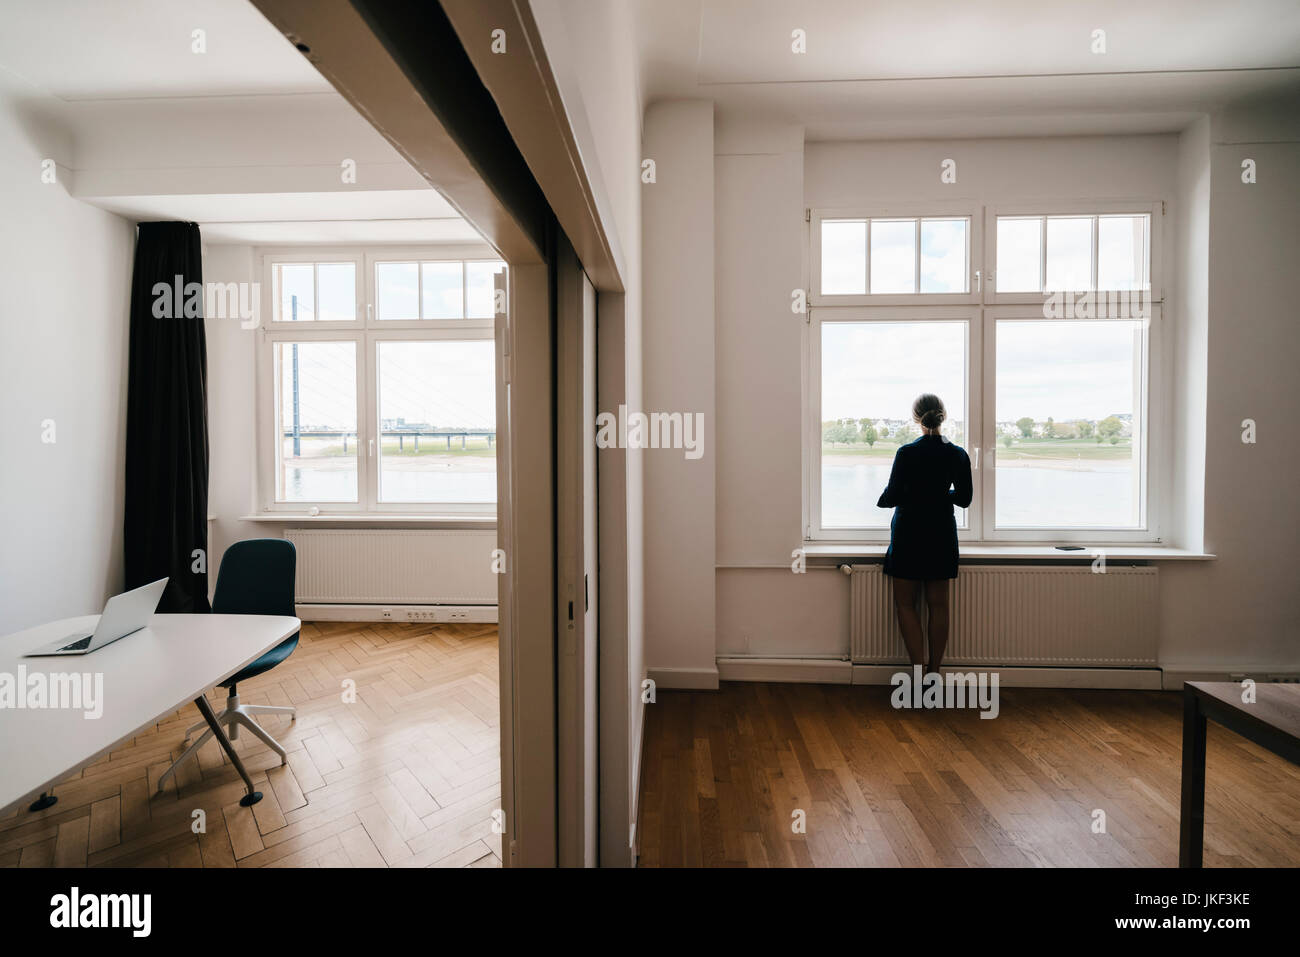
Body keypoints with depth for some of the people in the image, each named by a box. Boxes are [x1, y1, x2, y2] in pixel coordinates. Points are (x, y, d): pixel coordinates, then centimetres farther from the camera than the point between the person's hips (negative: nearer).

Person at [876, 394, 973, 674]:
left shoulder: (906, 453, -14)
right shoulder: (958, 455, -2)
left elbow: (892, 496, -12)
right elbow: (964, 499, 6)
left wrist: (880, 500, 10)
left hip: (909, 534, -4)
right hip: (942, 534, 4)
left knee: (905, 603, 6)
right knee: (938, 605, 12)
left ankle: (920, 671, 1)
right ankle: (934, 671, 19)